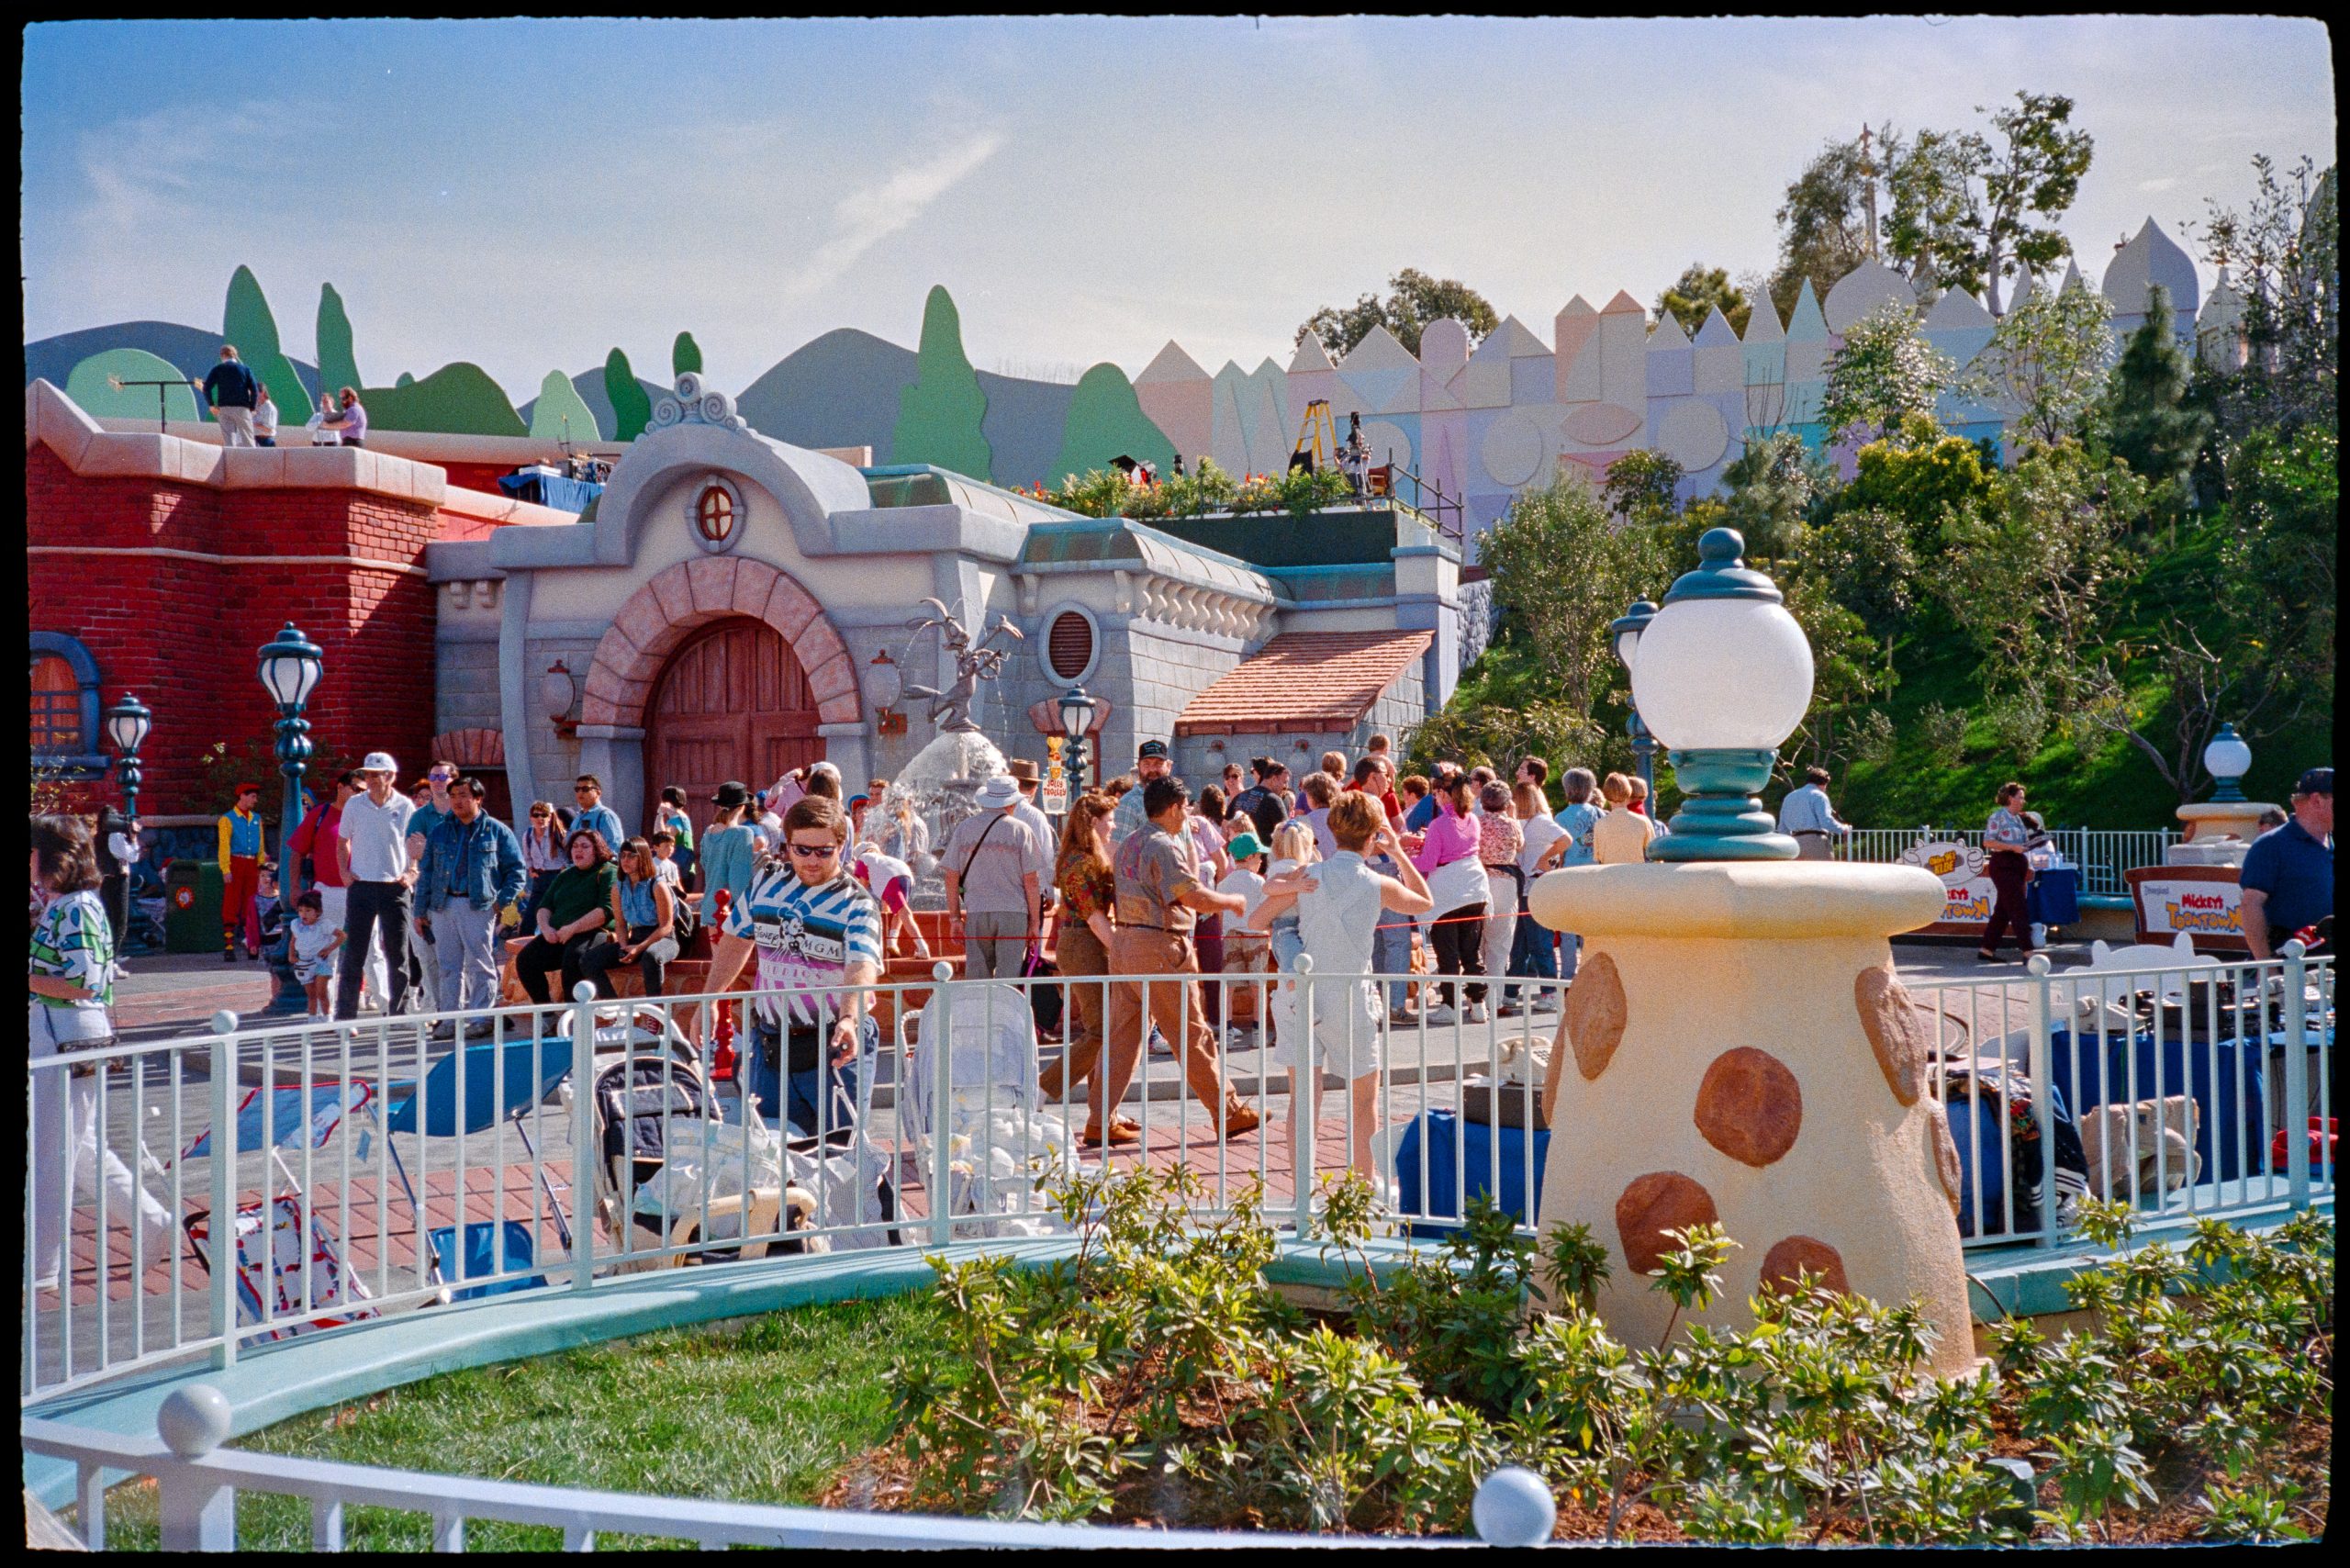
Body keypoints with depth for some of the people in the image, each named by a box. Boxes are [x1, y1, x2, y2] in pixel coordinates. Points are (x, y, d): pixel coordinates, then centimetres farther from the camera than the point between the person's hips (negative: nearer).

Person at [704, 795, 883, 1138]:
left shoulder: (856, 904, -12)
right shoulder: (766, 882, 4)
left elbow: (862, 969, -28)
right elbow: (736, 940, 19)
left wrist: (849, 1019, -46)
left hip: (833, 1046, -4)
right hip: (769, 1042, 5)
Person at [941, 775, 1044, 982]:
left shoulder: (964, 828, 6)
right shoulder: (1021, 830, 0)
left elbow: (952, 877, 6)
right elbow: (1031, 880, -2)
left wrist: (954, 916, 12)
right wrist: (1034, 921, 4)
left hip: (975, 912, 2)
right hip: (1013, 911, -2)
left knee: (976, 975, 7)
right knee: (1008, 977, -1)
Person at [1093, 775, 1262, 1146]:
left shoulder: (1128, 844, 14)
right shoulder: (1164, 847, -14)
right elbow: (1196, 898, -20)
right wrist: (1233, 901, -4)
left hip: (1124, 941, 9)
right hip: (1159, 948, -9)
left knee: (1121, 1035, 9)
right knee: (1192, 1035, 2)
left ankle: (1100, 1122, 8)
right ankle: (1228, 1113, 13)